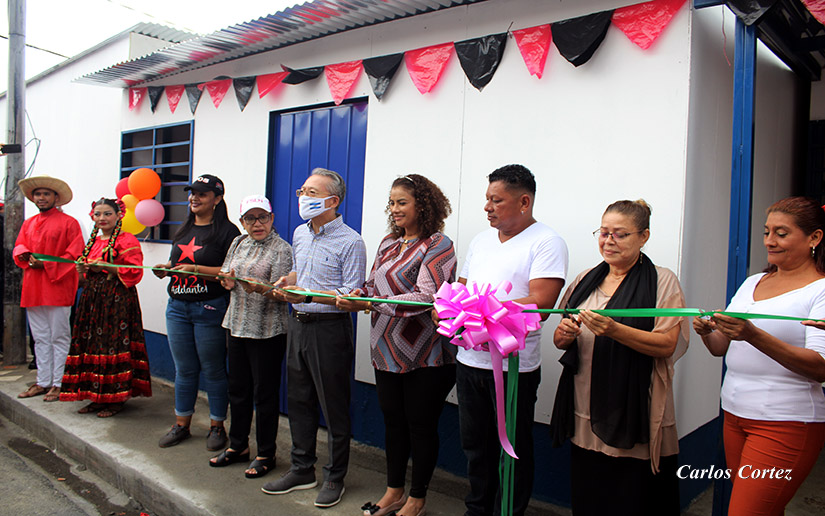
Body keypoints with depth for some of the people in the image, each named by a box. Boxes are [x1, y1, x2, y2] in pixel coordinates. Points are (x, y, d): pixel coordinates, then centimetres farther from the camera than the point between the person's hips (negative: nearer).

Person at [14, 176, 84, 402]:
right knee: (40, 338, 12)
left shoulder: (68, 222, -2)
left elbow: (75, 254, -8)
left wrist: (47, 265, -15)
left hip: (57, 288, -6)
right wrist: (26, 255, -5)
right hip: (33, 289, 6)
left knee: (59, 337, -1)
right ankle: (43, 382, 21)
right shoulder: (28, 224, 17)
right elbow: (18, 249, 18)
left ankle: (59, 384, 6)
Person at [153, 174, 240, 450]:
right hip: (177, 307, 7)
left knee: (213, 370, 3)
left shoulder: (227, 231, -7)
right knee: (184, 369, 14)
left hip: (210, 308, -6)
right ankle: (181, 425, 26)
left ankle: (217, 426, 17)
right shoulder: (184, 230, 16)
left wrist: (197, 269, -20)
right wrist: (166, 268, 4)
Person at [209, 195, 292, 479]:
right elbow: (224, 275, 16)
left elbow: (283, 294, -15)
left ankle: (266, 455, 16)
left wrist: (260, 289, -33)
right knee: (237, 389, 16)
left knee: (265, 393, 2)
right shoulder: (238, 243, 12)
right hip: (237, 325, 7)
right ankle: (238, 446, 32)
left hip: (267, 331, -6)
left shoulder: (282, 249, -9)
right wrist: (228, 282, -6)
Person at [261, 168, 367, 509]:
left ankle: (335, 478, 19)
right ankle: (302, 470, 31)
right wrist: (286, 281, 3)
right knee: (298, 400, 15)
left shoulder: (350, 242, -12)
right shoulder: (300, 234, 12)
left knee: (334, 406, 3)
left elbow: (351, 295, -16)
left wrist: (307, 296, -24)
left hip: (329, 328, -7)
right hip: (297, 325, 8)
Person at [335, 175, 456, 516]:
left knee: (421, 425, 8)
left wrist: (370, 304, -26)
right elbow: (374, 285, 15)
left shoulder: (437, 245, -12)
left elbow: (424, 296, -22)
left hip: (424, 355, -7)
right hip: (387, 349, 7)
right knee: (393, 421, 17)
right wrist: (357, 296, -8)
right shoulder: (389, 243, 10)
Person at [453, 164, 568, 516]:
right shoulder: (481, 240, 13)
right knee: (475, 445, 19)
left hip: (513, 366, -7)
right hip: (470, 359, 7)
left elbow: (540, 303, -21)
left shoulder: (546, 243, -10)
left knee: (513, 453, 9)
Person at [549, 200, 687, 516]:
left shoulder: (663, 282, -2)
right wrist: (564, 334, -7)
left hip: (635, 419, -4)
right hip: (585, 419, 5)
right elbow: (560, 341, 16)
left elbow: (667, 346, -11)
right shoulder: (586, 280, 12)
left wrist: (614, 330, -24)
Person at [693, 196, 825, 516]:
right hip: (735, 414, 6)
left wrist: (753, 335, -30)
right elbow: (722, 348, 13)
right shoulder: (752, 283, 13)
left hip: (786, 423, -6)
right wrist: (707, 332, -9)